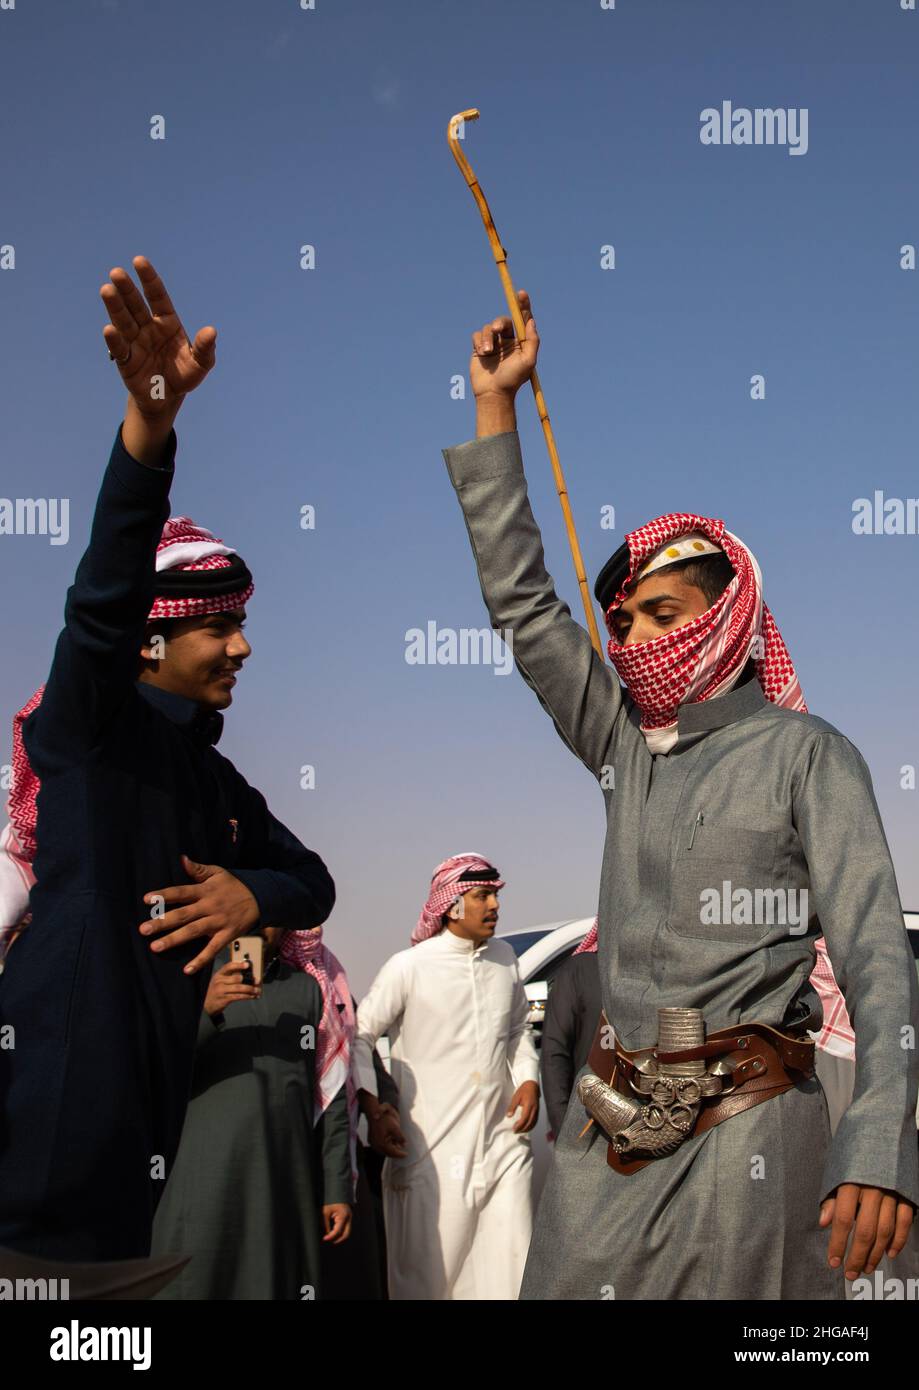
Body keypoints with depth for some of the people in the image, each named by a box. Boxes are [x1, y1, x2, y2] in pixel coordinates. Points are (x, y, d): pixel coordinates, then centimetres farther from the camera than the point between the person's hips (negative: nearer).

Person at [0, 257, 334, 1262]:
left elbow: (313, 883, 22)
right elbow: (104, 592, -22)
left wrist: (255, 894, -4)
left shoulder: (211, 774, 19)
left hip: (150, 1096, 8)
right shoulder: (93, 725, -4)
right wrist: (151, 413, -38)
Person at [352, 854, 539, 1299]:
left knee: (514, 1267, 7)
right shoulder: (409, 967, -9)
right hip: (434, 1153, -5)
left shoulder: (503, 957, 8)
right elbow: (359, 1036, -5)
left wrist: (528, 1079, 5)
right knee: (427, 1275, 2)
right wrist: (373, 1113, -13)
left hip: (504, 1141, 5)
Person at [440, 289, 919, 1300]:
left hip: (746, 1130, -5)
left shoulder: (807, 754, -2)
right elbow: (522, 603, 13)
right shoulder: (626, 745, 14)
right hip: (613, 1123, 5)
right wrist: (494, 403, 12)